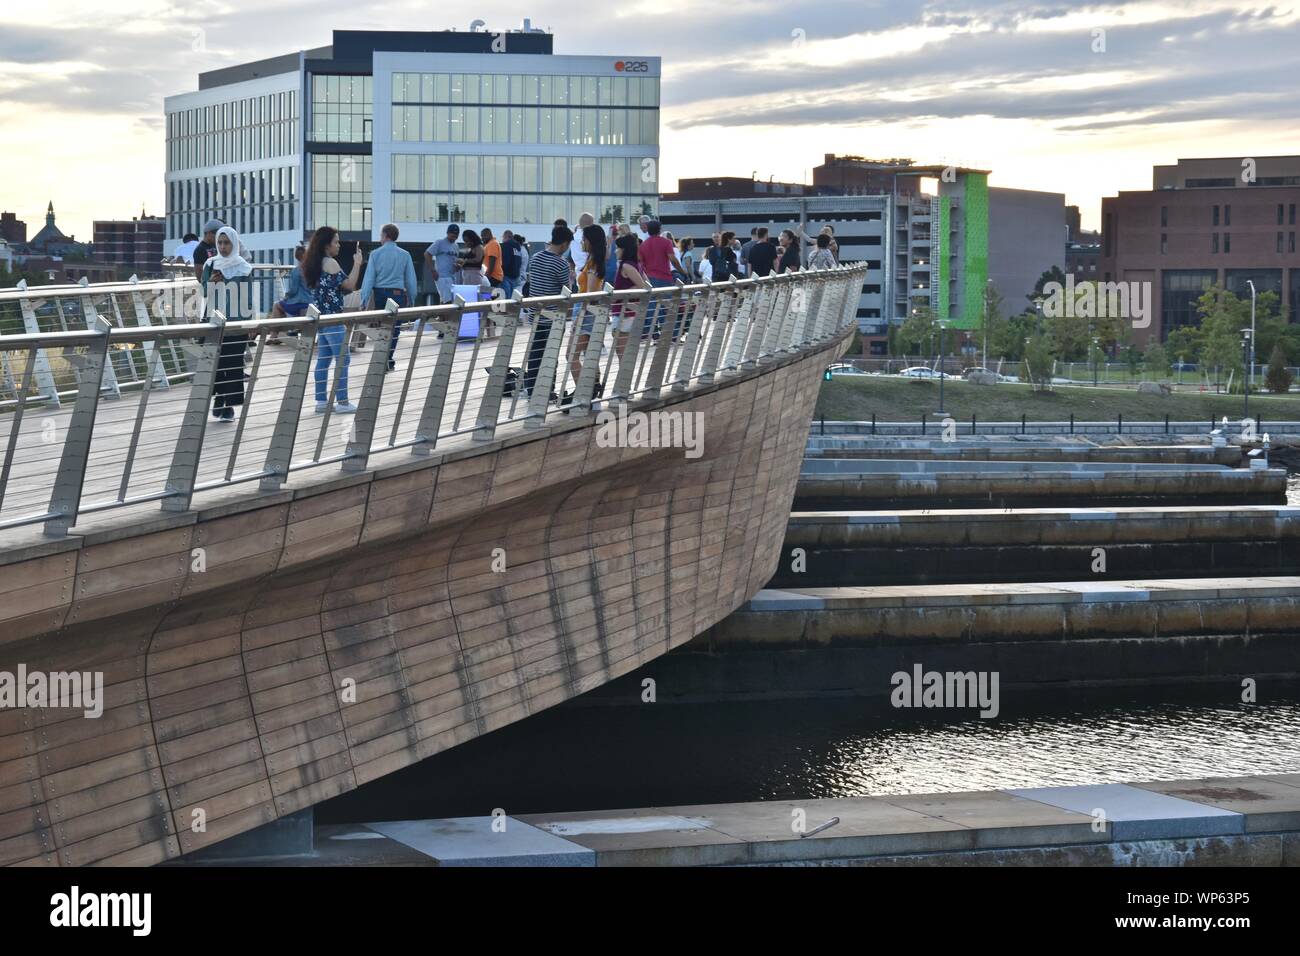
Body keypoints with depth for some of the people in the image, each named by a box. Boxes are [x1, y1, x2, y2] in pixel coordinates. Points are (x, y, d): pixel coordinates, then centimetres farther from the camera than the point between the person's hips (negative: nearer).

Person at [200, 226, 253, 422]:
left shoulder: (243, 267, 0)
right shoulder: (210, 265, 7)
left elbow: (248, 296, 1)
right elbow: (203, 292, 9)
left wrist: (250, 322, -4)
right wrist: (210, 282, -12)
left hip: (236, 322, -2)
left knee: (234, 363, -2)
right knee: (216, 361, 1)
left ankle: (230, 404, 2)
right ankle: (218, 399, 15)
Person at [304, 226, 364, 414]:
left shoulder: (315, 263, 12)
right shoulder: (330, 263, -14)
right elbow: (349, 284, -18)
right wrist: (357, 264, -9)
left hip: (320, 316, 9)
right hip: (332, 317, -9)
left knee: (324, 359, 11)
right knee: (342, 358, -5)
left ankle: (321, 401, 12)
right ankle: (342, 402, -6)